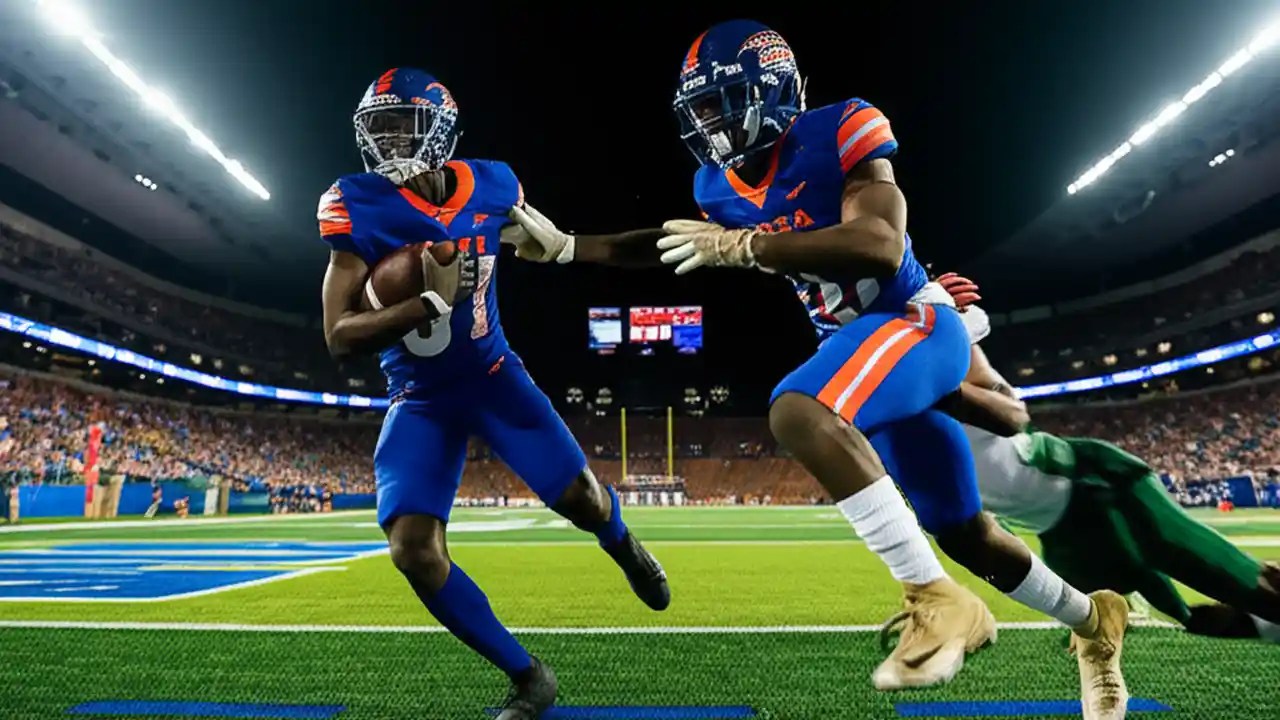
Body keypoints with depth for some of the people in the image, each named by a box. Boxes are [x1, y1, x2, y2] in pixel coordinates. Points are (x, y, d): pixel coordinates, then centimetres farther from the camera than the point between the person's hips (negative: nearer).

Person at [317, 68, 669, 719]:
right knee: (414, 551, -14)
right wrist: (429, 302, -30)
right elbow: (339, 338, -20)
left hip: (491, 373, 2)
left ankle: (624, 547, 36)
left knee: (581, 499, -5)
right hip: (420, 398, -1)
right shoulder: (359, 207, -16)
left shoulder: (490, 186, -8)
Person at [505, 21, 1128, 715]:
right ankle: (1091, 619, 40)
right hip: (852, 341, 8)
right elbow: (675, 245, 19)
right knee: (963, 534, 15)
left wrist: (739, 247, -32)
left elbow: (882, 245, -29)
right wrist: (563, 245, 11)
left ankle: (936, 600, -23)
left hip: (913, 320, -7)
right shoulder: (719, 185, 4)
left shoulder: (838, 132, -16)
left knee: (799, 413, -36)